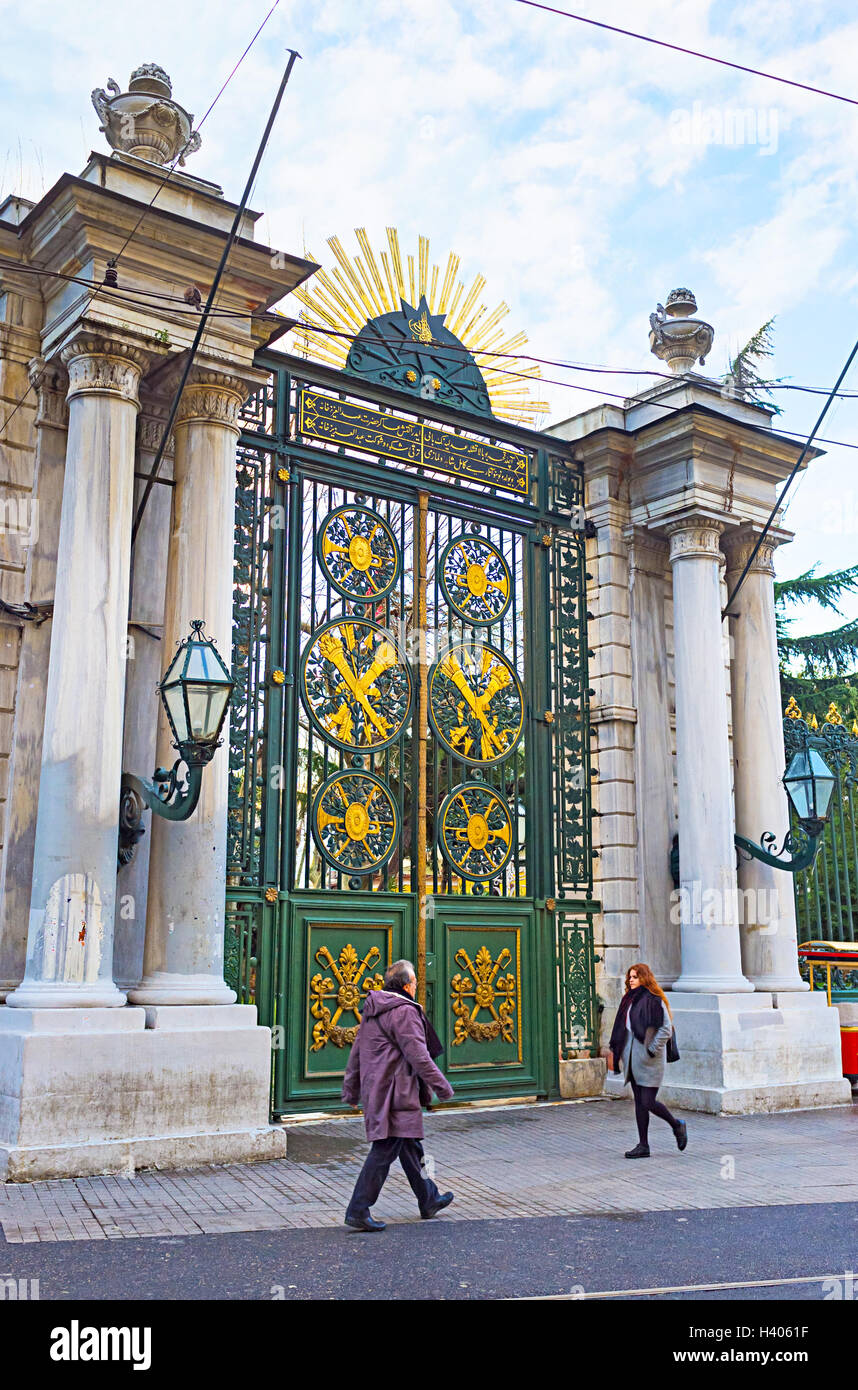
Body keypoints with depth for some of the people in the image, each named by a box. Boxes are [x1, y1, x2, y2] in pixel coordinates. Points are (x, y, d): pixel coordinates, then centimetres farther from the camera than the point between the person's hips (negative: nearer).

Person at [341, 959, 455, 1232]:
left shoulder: (371, 1011, 14)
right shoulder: (404, 1012, -15)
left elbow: (356, 1052, 19)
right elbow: (418, 1056, -17)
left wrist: (351, 1090, 25)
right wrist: (442, 1087, -8)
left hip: (375, 1090, 10)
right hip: (395, 1094, -10)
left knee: (410, 1147, 19)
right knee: (385, 1150, -7)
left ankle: (428, 1200, 31)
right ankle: (358, 1210, -7)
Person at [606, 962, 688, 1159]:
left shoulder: (654, 1000, -11)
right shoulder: (629, 1000, 12)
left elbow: (666, 1029, -15)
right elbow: (622, 1028, 19)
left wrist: (652, 1050, -16)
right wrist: (614, 1051, 14)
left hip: (649, 1061, -7)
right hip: (633, 1059, 7)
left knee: (648, 1103, -5)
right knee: (639, 1102, 8)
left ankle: (677, 1126, 20)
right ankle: (643, 1145, 13)